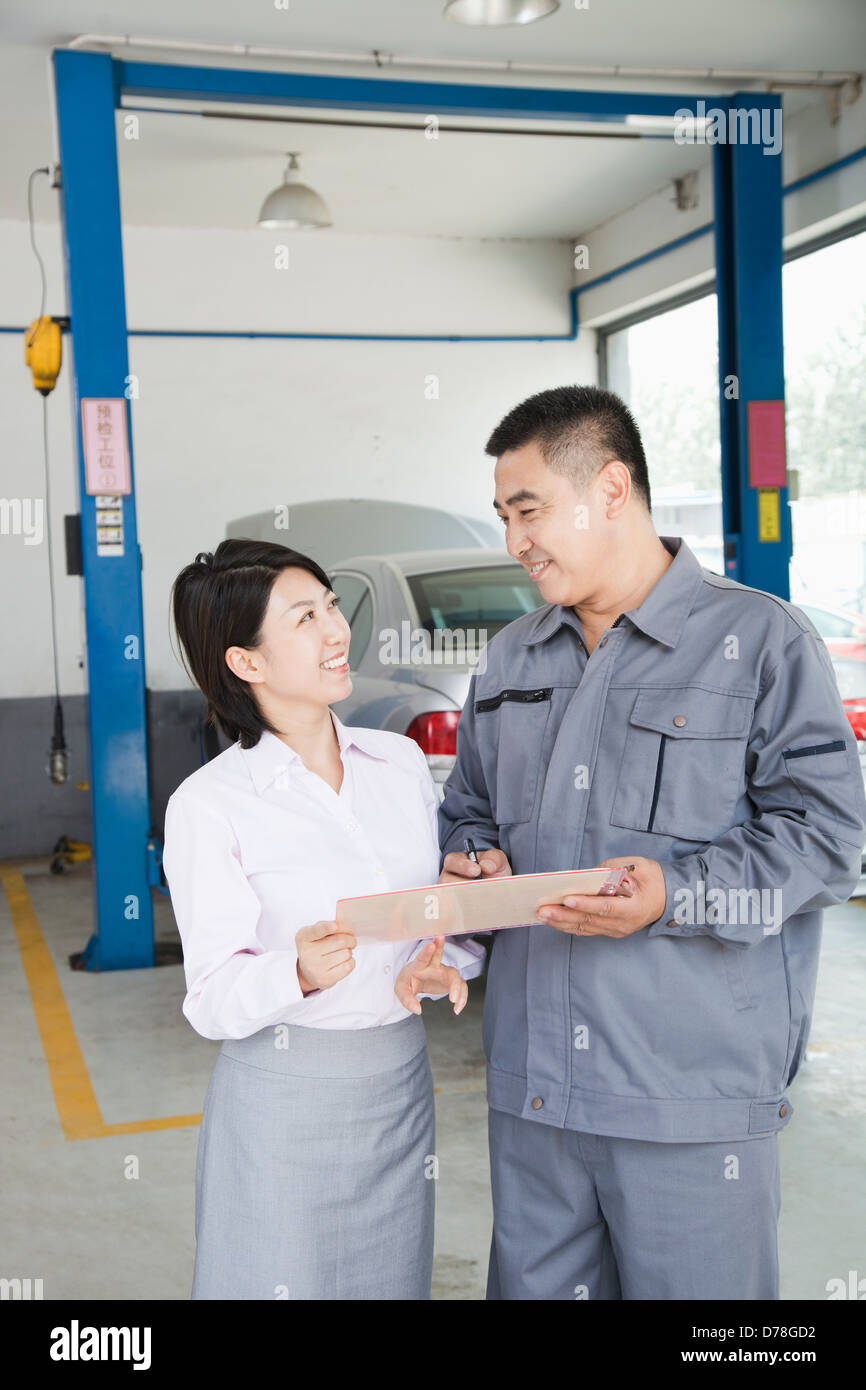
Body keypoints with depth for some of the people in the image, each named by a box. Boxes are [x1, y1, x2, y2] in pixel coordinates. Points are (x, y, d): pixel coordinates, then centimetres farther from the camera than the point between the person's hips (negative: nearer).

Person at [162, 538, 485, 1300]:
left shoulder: (401, 760, 3)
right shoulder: (208, 805, -12)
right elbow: (214, 999, -12)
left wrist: (438, 966, -11)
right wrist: (299, 974, -31)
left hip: (403, 1086, 5)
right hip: (289, 1101, -4)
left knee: (394, 1279, 18)